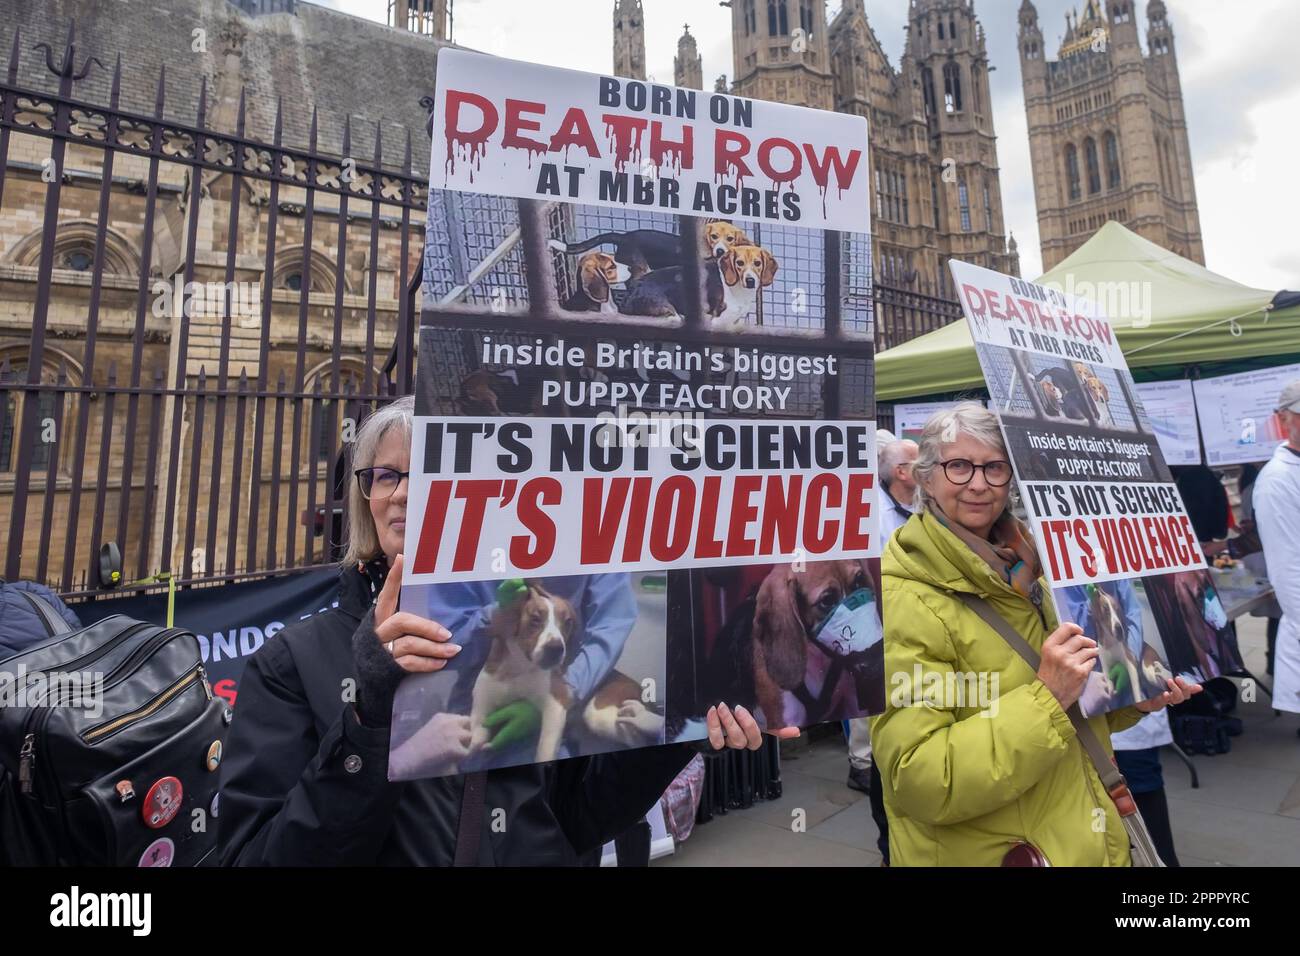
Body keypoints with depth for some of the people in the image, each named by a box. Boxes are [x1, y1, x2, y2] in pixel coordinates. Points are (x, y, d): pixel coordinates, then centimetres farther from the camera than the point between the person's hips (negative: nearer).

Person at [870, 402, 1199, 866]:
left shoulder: (1021, 568, 2)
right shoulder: (903, 600, -25)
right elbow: (918, 783, -28)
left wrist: (1131, 699, -1)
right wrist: (1045, 697, -31)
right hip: (981, 852, -7)